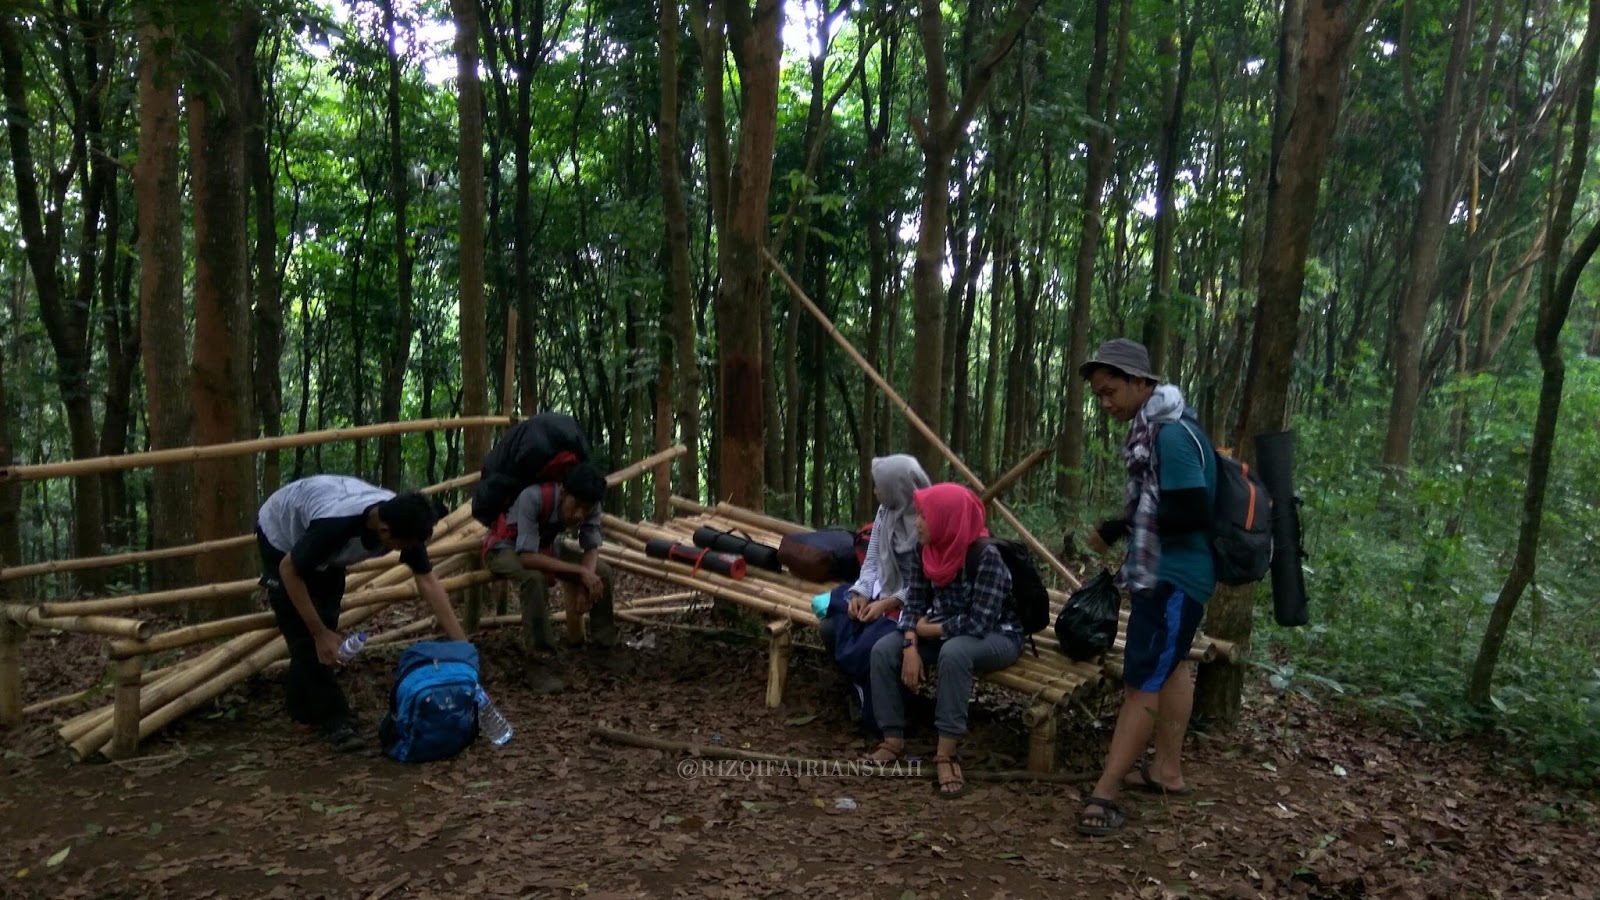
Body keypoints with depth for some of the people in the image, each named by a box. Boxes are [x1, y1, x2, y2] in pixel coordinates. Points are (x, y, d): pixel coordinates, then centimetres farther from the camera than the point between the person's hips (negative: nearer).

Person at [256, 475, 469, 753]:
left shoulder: (403, 520, -27)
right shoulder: (335, 524, -45)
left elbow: (428, 581, -21)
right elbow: (289, 570, -30)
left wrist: (462, 644, -23)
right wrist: (320, 633, -28)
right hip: (281, 535, -5)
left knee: (325, 621, 5)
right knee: (306, 635, -12)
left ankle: (303, 707, 23)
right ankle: (335, 720, -7)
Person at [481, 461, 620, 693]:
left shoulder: (590, 505, -23)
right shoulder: (534, 497, -41)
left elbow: (592, 548, -15)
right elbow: (527, 557, -43)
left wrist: (585, 582, -34)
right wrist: (579, 571, -43)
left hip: (545, 545, 6)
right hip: (505, 547, -5)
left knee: (602, 572, -12)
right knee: (535, 578, -37)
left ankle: (604, 648, 4)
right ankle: (539, 663, -27)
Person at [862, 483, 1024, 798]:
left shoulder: (986, 555, -27)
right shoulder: (929, 550, -6)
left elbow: (978, 623, -31)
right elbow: (914, 602, -2)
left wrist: (929, 630, -17)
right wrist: (911, 647, -19)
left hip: (997, 637, -7)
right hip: (944, 632, 7)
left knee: (954, 652, -39)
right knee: (883, 650, -13)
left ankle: (946, 754, -29)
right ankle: (894, 740, -4)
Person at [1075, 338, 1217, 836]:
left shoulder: (1172, 433, -22)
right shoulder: (1155, 427, 8)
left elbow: (1191, 514, -27)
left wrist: (1119, 527, -19)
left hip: (1172, 577, -11)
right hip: (1165, 572, 11)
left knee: (1143, 681, -7)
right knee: (1170, 666, 20)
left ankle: (1104, 794, -3)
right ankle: (1167, 769, 34)